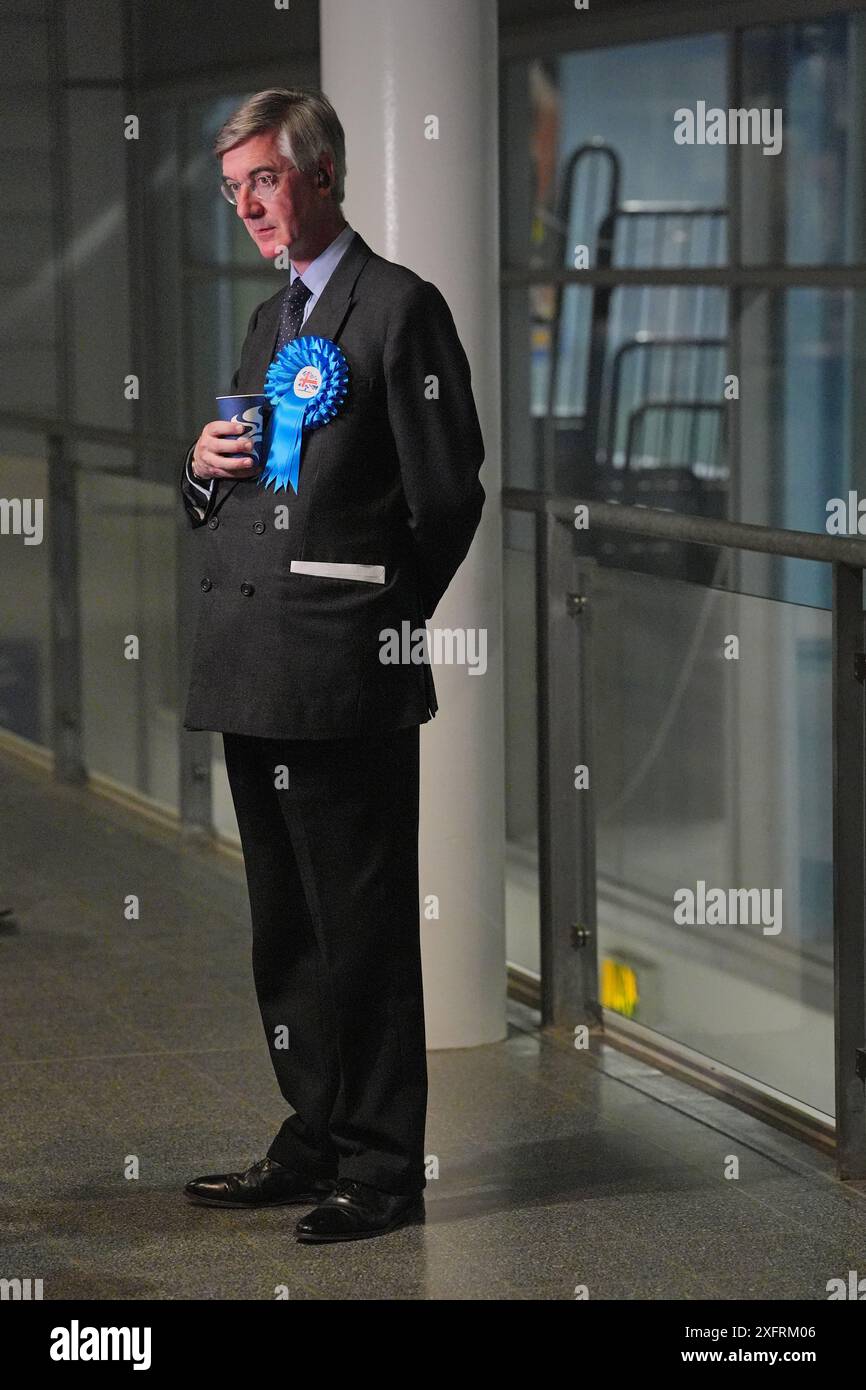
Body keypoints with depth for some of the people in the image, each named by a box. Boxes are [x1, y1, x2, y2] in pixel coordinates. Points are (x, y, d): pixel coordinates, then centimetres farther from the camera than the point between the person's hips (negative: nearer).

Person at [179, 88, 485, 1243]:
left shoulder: (401, 306, -6)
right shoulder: (271, 321, 20)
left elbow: (447, 495, -8)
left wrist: (380, 628, -3)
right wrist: (206, 465, 3)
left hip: (344, 679, -8)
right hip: (253, 672, 8)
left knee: (366, 929, -3)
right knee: (287, 929, 14)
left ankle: (383, 1169, 3)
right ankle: (318, 1142, 23)